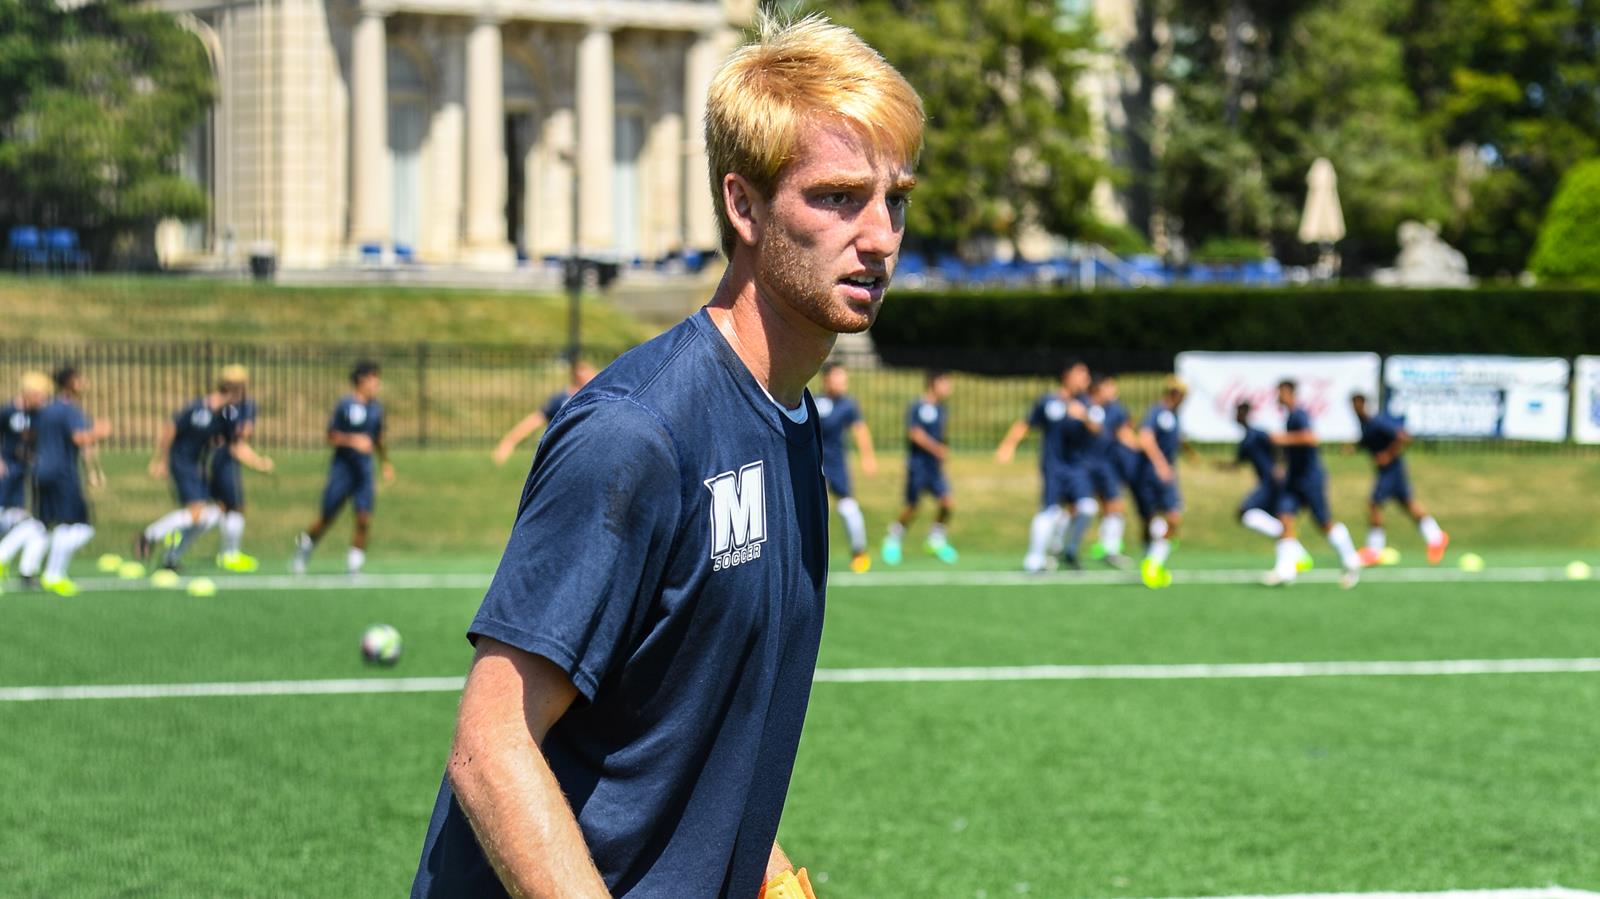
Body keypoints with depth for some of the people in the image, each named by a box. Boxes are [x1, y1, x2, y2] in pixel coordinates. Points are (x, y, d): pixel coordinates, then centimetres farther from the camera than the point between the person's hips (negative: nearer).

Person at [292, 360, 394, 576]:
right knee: (326, 518, 4)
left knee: (364, 519, -8)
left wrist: (386, 463, 21)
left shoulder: (376, 408, 8)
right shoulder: (345, 404, -10)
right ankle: (303, 549, 29)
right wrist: (352, 440, -24)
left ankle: (354, 566, 1)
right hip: (342, 467, -4)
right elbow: (331, 437, -9)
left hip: (364, 471, 4)